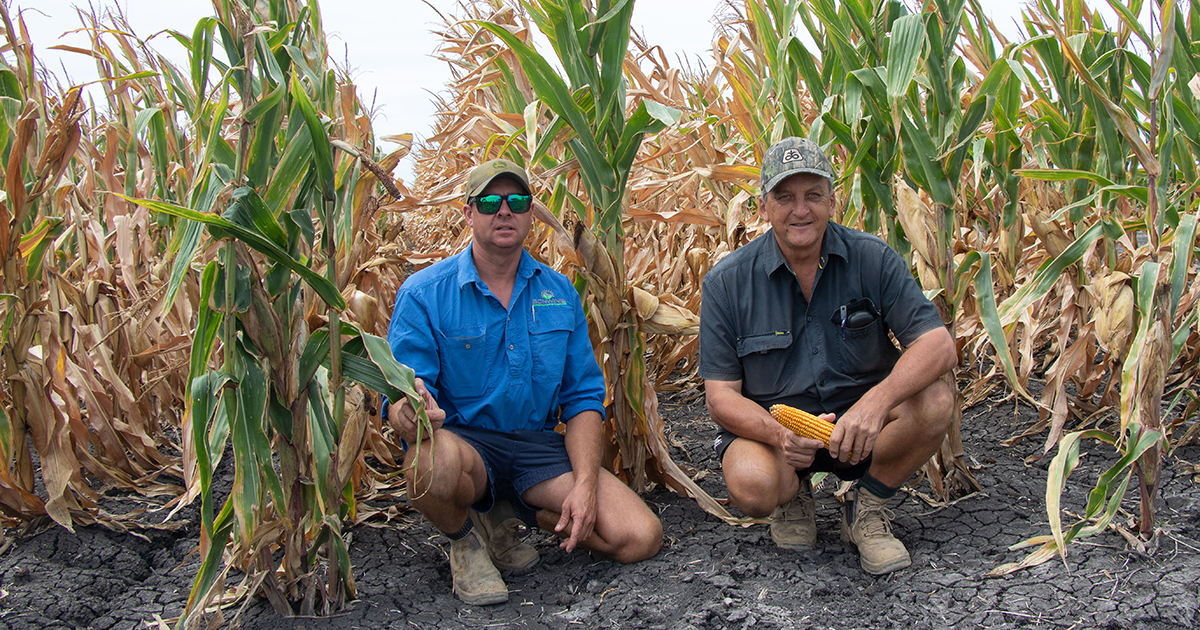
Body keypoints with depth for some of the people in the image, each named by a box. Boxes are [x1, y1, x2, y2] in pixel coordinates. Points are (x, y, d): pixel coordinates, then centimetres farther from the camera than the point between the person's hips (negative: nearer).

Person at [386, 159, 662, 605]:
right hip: (464, 439, -3)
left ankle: (505, 515, 11)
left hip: (540, 446, 4)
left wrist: (585, 484, -9)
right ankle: (464, 538, -2)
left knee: (641, 538, -14)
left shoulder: (560, 293, 5)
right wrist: (412, 414, -39)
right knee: (436, 460, -41)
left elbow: (583, 397, 6)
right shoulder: (424, 293, -7)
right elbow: (401, 400, -12)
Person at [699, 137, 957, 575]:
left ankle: (867, 507, 0)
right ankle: (794, 494, 6)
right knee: (751, 484, -34)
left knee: (934, 401, -27)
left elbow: (939, 345, -15)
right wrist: (780, 434, -31)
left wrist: (877, 400, -35)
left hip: (859, 426, 2)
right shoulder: (727, 283, -9)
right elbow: (721, 398, -9)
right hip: (769, 424, -1)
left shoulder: (872, 260, -7)